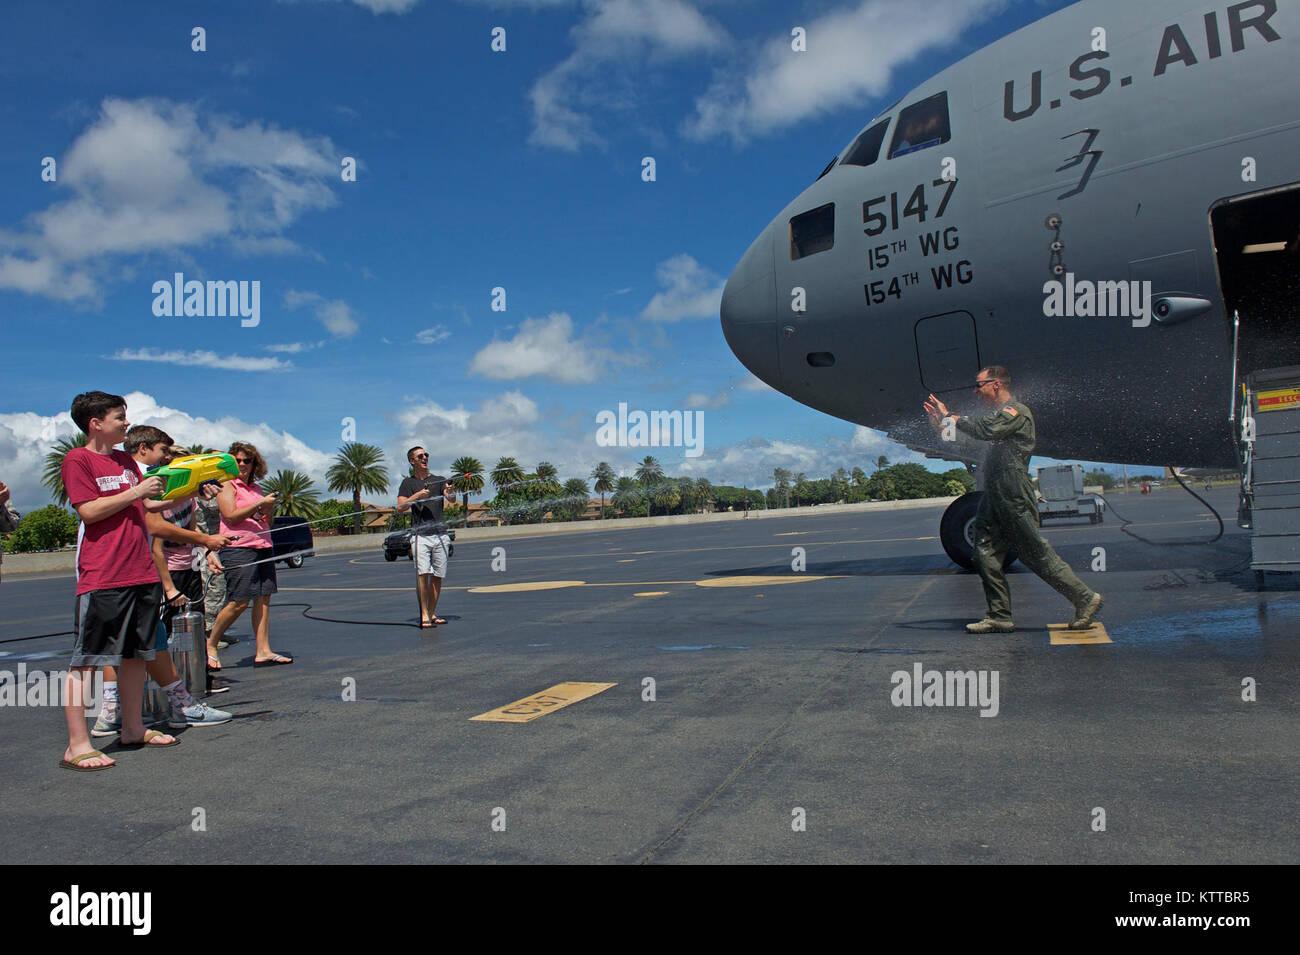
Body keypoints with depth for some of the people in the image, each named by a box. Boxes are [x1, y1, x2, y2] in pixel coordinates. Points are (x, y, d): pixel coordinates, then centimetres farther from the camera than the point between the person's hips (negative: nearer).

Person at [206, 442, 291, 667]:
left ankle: (263, 651, 3)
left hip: (263, 546, 7)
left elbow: (269, 522, 24)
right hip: (238, 548, -7)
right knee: (239, 602, -8)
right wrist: (260, 504, -14)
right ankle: (210, 645, 10)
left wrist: (269, 511, 2)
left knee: (263, 599, 2)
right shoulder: (226, 486, 0)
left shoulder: (256, 488, 20)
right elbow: (231, 516, -14)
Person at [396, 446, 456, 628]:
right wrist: (417, 495, -14)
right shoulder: (408, 483, 12)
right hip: (420, 535, -2)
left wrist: (451, 492, -26)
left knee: (437, 576, 3)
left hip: (440, 535, 2)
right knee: (423, 574, -15)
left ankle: (432, 614, 12)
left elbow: (452, 500, -3)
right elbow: (400, 506, 0)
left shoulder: (439, 480, 14)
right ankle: (424, 615, -13)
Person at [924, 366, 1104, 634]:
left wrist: (952, 417, -10)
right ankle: (1000, 617, 7)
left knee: (1036, 554, -3)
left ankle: (1085, 599, 10)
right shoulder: (1000, 414, 22)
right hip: (994, 497, 9)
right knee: (985, 554, 3)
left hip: (1014, 498, -9)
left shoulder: (1017, 411, -8)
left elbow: (985, 430, -23)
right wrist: (943, 423, 18)